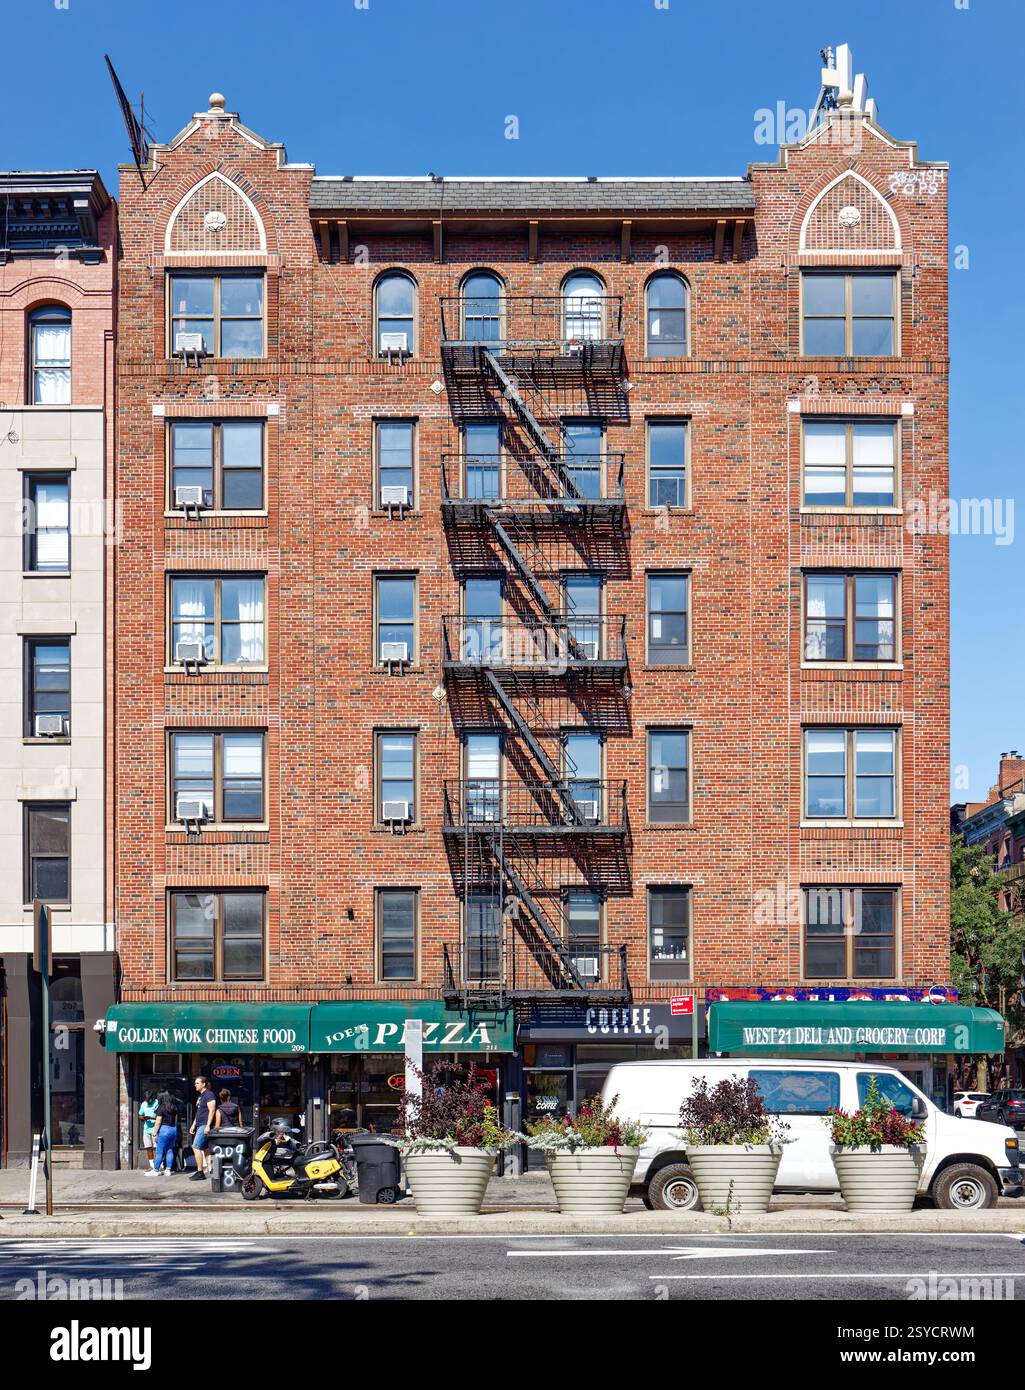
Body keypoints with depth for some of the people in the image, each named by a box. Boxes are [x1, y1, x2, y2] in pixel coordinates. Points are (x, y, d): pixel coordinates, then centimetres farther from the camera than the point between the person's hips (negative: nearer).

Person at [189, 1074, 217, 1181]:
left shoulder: (209, 1094, -11)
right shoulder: (200, 1095, 19)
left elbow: (212, 1110, -18)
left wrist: (208, 1125, -23)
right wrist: (193, 1125, 22)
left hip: (205, 1125, -10)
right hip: (200, 1125, 10)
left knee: (196, 1147, -13)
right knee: (204, 1148, 10)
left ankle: (200, 1172, -11)